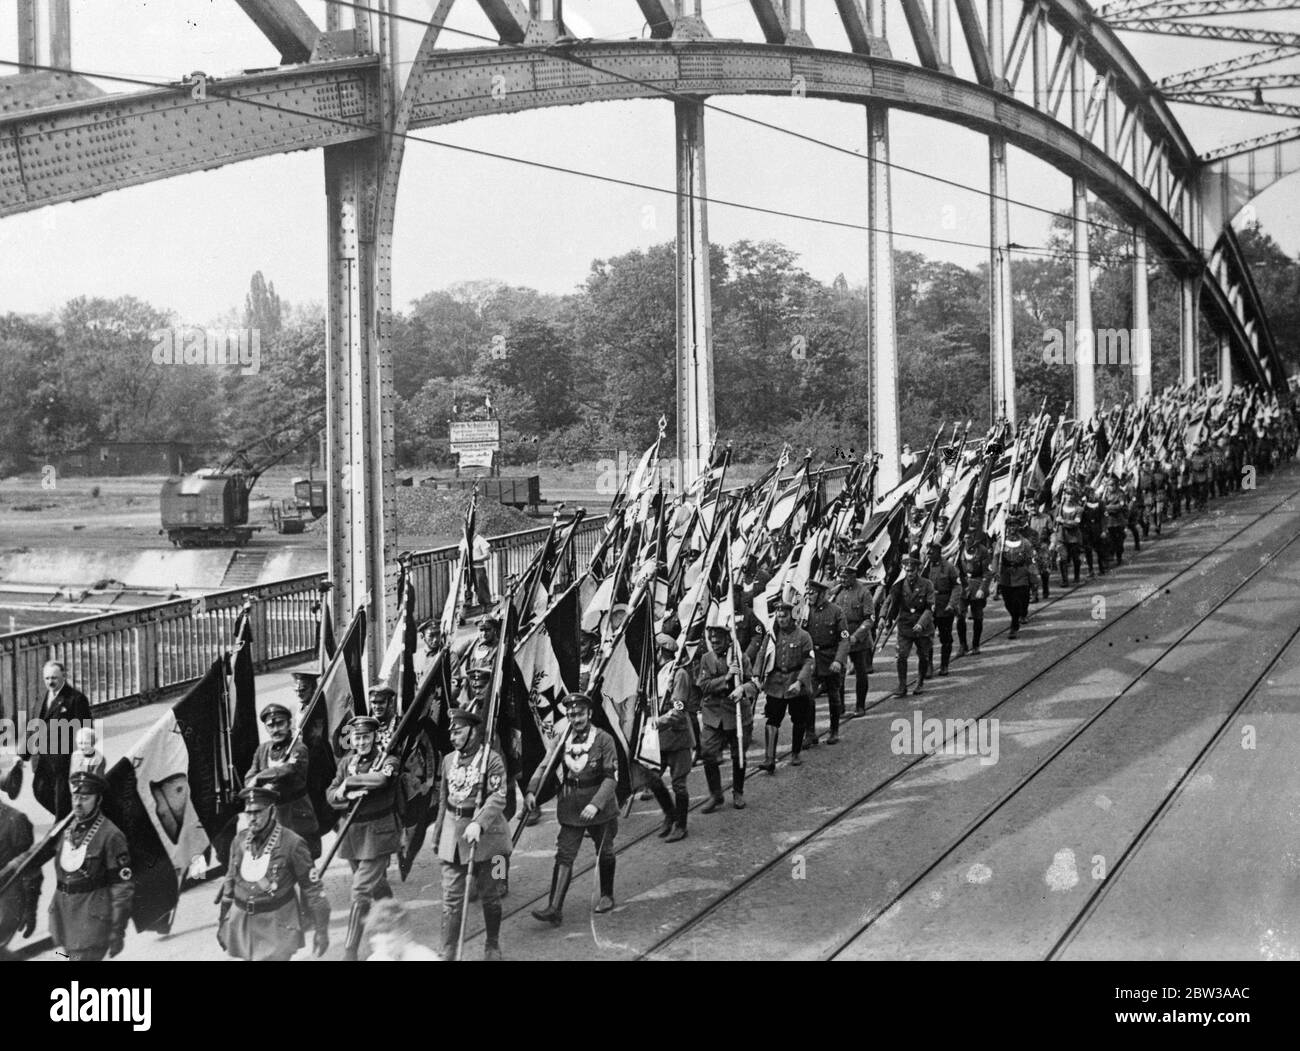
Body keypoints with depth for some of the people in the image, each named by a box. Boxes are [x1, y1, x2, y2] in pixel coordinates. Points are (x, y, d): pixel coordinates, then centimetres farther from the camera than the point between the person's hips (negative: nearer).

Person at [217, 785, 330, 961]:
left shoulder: (292, 844, -12)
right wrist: (222, 922, 19)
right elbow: (230, 882, 15)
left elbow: (311, 888, -6)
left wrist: (321, 931, -4)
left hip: (276, 927, -5)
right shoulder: (240, 840, 3)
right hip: (241, 925, 5)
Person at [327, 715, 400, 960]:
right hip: (352, 832, 6)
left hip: (378, 832, -6)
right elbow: (331, 795, 3)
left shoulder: (388, 760, -9)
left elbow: (380, 779, -30)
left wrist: (349, 782, -19)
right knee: (376, 885, 22)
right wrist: (348, 795, -18)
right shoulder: (347, 762, 8)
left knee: (361, 891, -11)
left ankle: (350, 951, -8)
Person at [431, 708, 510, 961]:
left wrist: (478, 824, -34)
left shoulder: (492, 759, -11)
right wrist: (438, 834, 18)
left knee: (489, 895, 10)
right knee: (451, 897, 0)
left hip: (486, 834, -4)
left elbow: (498, 797, -20)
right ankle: (448, 952, 4)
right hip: (453, 834, 4)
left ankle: (492, 945, 29)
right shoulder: (449, 760, 7)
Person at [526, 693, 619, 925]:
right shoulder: (563, 740, 1)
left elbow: (611, 777, -16)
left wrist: (596, 804, -28)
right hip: (570, 808, 2)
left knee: (604, 852, 15)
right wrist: (531, 791, -19)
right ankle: (555, 909, -9)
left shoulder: (604, 740, -11)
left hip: (600, 806, -2)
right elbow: (545, 766, -3)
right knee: (564, 856, -5)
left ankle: (607, 895, 37)